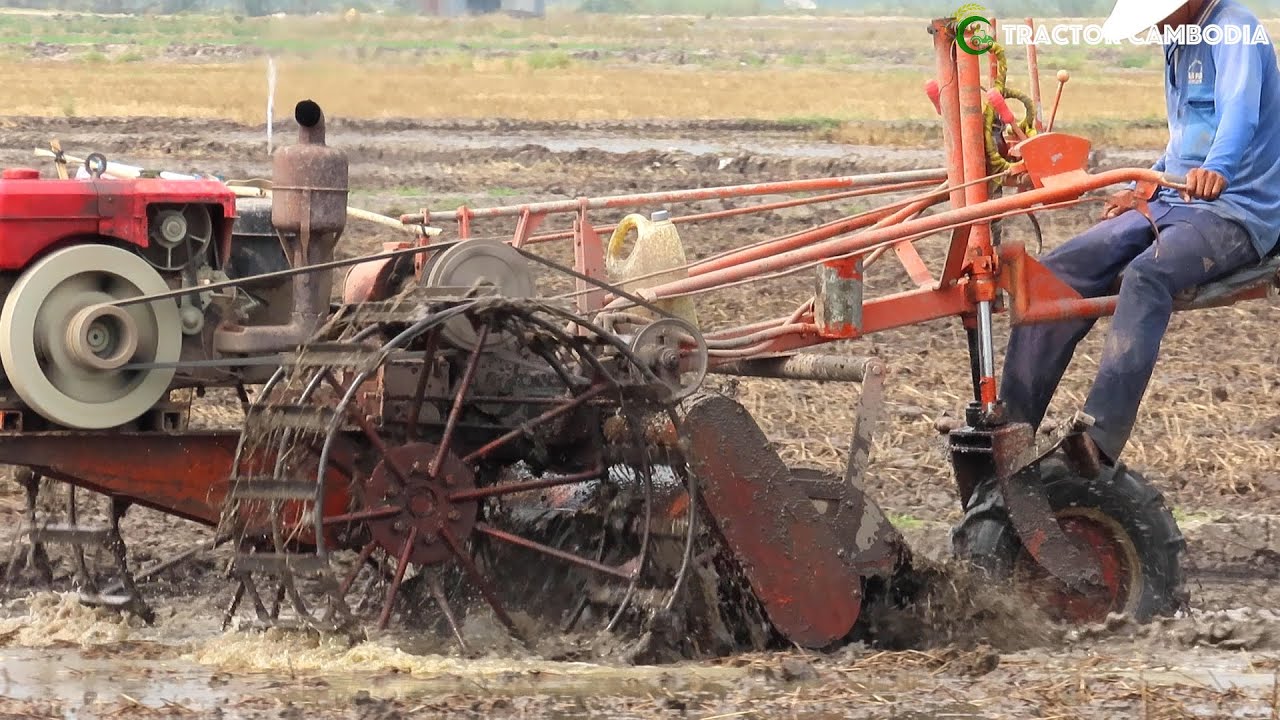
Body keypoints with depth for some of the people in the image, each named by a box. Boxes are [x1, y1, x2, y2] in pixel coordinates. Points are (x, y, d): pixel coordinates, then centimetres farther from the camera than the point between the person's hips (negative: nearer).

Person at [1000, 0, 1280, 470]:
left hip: (1237, 213, -9)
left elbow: (1240, 110, -33)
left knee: (1146, 276, -36)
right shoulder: (1178, 44, 18)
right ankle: (1008, 427, -11)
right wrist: (1144, 192, 21)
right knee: (1059, 272, -8)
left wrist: (1217, 169, -51)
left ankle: (1100, 439, -46)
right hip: (1172, 204, 9)